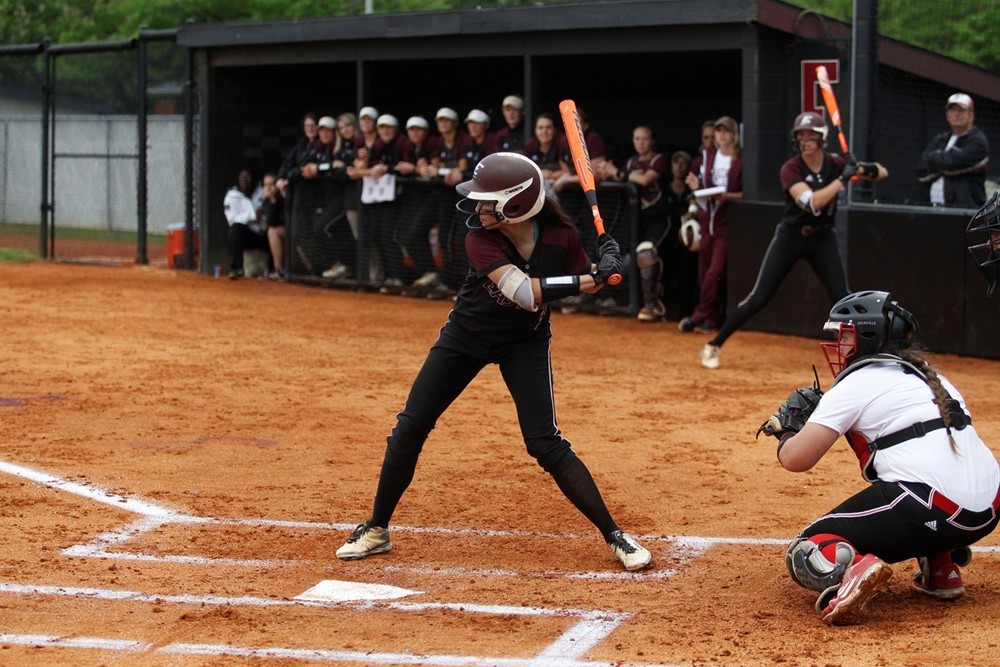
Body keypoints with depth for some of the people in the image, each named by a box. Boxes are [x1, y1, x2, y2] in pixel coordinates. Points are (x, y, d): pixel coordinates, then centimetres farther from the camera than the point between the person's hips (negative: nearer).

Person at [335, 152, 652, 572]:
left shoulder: (560, 236, -22)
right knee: (410, 427, 0)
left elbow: (586, 287, -6)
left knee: (546, 443, -11)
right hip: (467, 335, 1)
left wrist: (602, 267, -28)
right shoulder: (480, 239, -28)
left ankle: (615, 536, -2)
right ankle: (377, 530, 15)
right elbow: (526, 292, -40)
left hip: (526, 343, 0)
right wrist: (590, 278, -45)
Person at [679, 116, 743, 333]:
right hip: (707, 220, 6)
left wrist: (727, 196, -21)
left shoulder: (741, 161, -6)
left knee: (714, 273, -9)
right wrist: (695, 186, -2)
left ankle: (699, 317, -3)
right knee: (704, 273, 6)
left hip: (727, 223, -6)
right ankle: (714, 318, 14)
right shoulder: (706, 157, 10)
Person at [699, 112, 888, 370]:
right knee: (758, 298, -4)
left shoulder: (835, 164, -5)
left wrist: (865, 169, -22)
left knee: (842, 299, -8)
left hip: (823, 239, 3)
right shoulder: (791, 169, -16)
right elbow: (812, 203, -30)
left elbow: (883, 173, 1)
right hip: (790, 237, -2)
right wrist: (843, 178, -31)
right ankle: (713, 346, 8)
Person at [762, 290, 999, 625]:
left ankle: (851, 568, -31)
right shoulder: (927, 376, 23)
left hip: (928, 507, -7)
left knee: (806, 555, 2)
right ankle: (941, 565, 18)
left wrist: (785, 434, 20)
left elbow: (796, 459, -3)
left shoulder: (855, 383, 2)